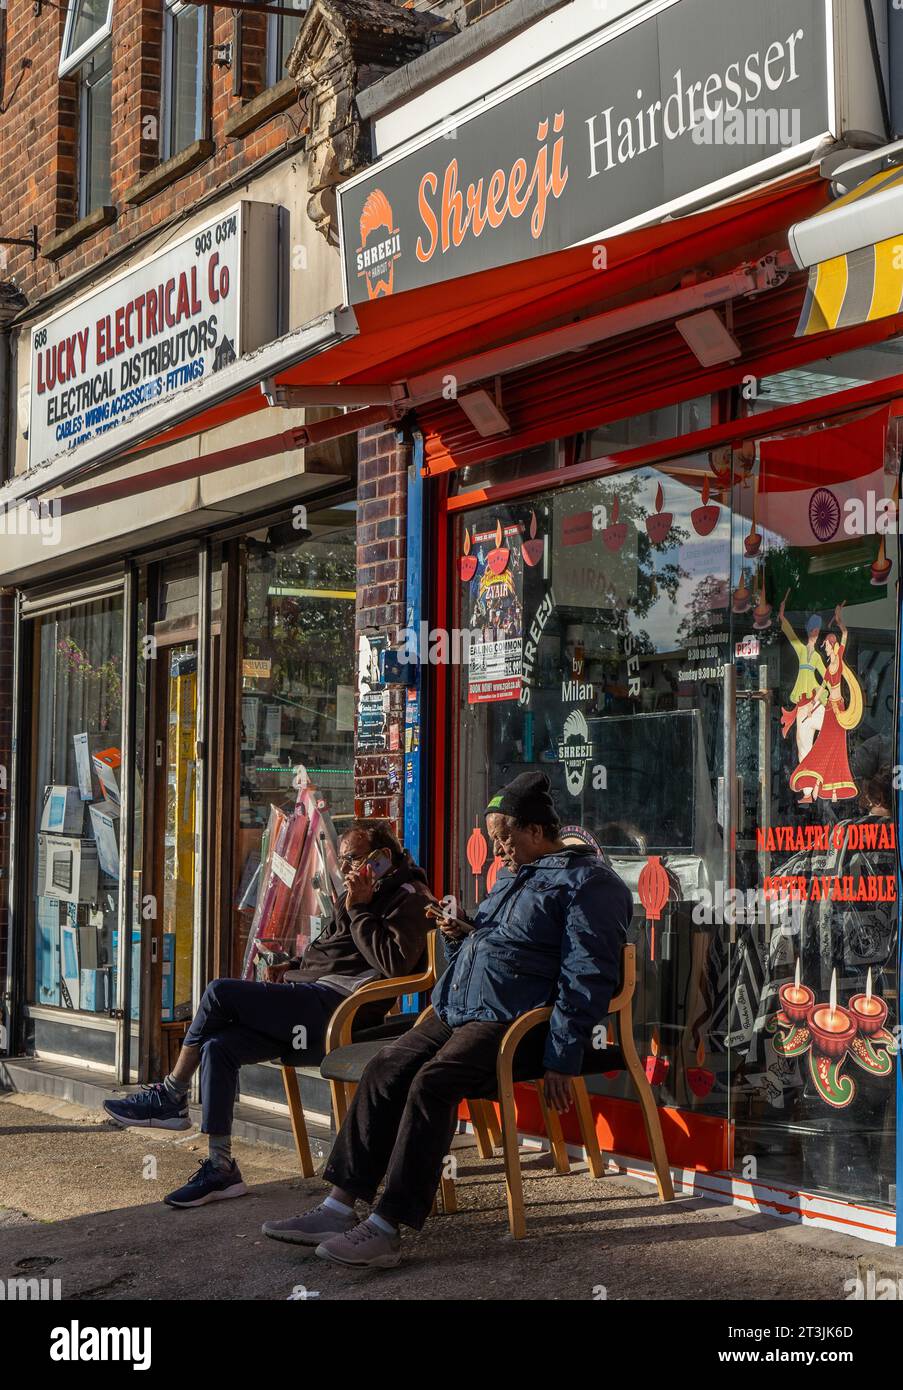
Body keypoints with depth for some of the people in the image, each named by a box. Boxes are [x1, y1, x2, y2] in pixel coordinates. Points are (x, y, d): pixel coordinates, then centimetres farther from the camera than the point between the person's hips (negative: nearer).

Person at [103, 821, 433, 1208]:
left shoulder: (408, 900, -3)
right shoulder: (354, 896, 27)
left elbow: (394, 962, -20)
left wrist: (358, 911, -13)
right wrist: (292, 965, 18)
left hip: (337, 1004, -10)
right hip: (313, 1005, 10)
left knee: (220, 992, -17)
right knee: (217, 1046, -9)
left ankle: (171, 1096, 0)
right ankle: (220, 1168, -9)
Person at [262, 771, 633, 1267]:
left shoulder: (587, 882, -7)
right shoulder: (511, 875, 24)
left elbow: (586, 979, -14)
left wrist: (561, 1060, -19)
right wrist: (462, 938, 11)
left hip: (514, 1022, -9)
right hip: (459, 1012, 9)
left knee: (433, 1082, -28)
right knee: (385, 1068, -8)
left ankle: (386, 1228, -29)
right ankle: (340, 1206, -9)